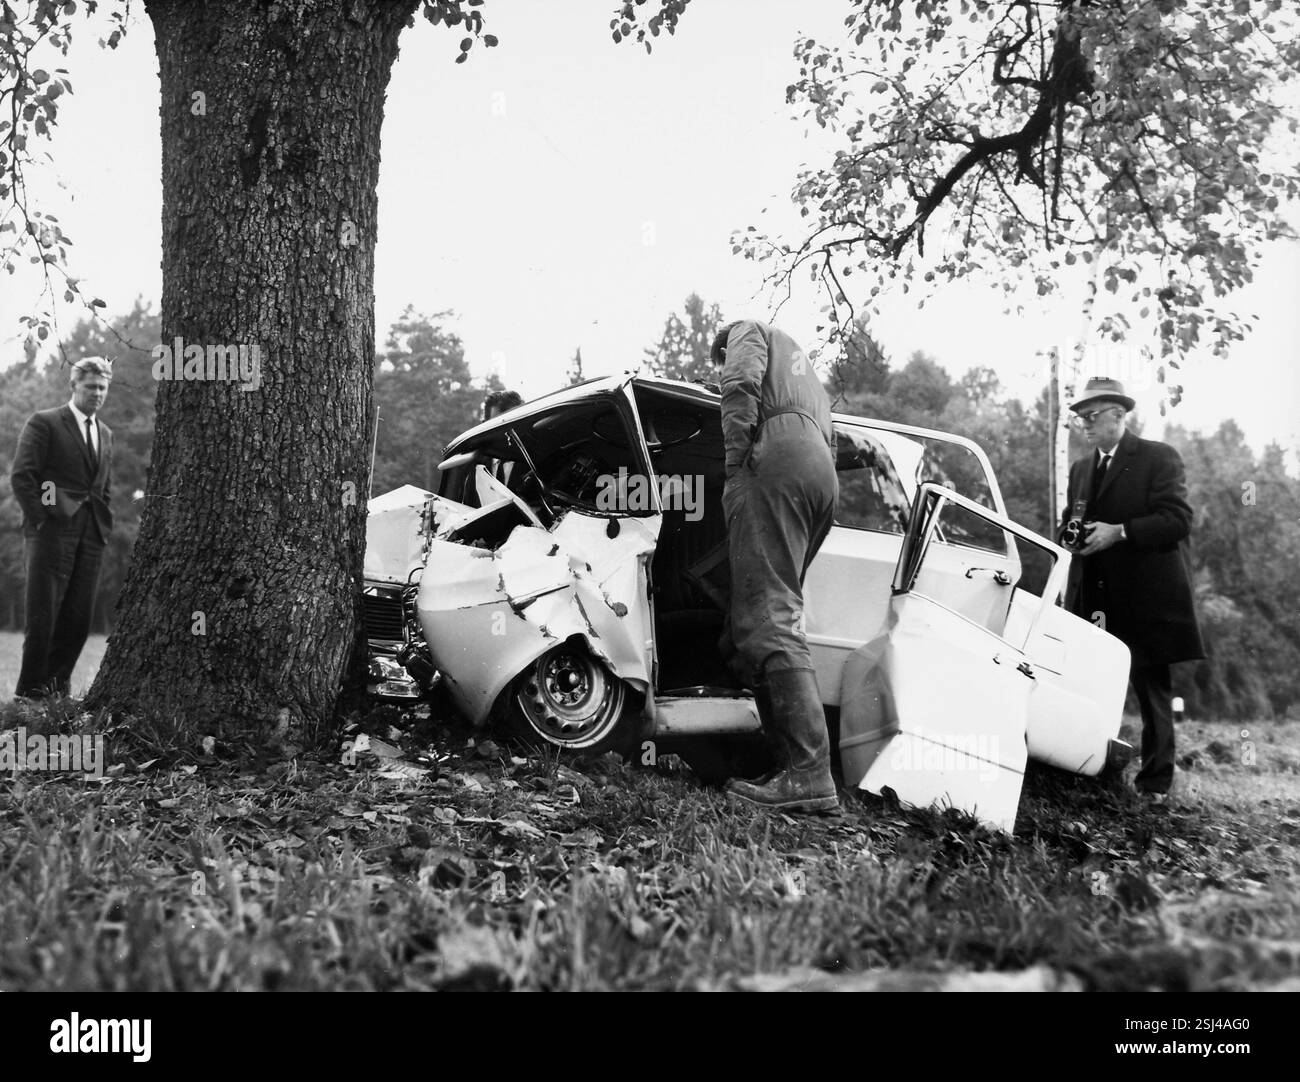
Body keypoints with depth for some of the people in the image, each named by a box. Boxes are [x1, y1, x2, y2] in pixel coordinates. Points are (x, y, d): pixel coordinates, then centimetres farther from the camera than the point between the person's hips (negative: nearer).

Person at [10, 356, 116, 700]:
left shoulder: (106, 433, 20)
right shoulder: (44, 423, 1)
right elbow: (21, 476, -5)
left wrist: (105, 526, 13)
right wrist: (40, 517, -10)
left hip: (91, 538, 6)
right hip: (52, 531, -5)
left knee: (78, 620, 3)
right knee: (42, 616, -5)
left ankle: (58, 689, 12)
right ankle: (30, 693, 3)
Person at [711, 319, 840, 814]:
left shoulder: (749, 332, 18)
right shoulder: (805, 371, 42)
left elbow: (741, 382, -4)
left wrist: (736, 461, -8)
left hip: (776, 456, -9)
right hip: (824, 474, 9)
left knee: (768, 617, -19)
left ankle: (809, 775, -31)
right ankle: (793, 762, -7)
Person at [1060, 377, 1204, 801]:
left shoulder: (1158, 458, -2)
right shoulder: (1081, 468, 17)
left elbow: (1178, 519, -11)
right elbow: (1070, 525, 23)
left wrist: (1120, 532, -20)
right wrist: (1072, 532, -1)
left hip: (1144, 598, -5)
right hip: (1094, 599, 5)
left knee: (1150, 687, 2)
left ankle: (1155, 781, 10)